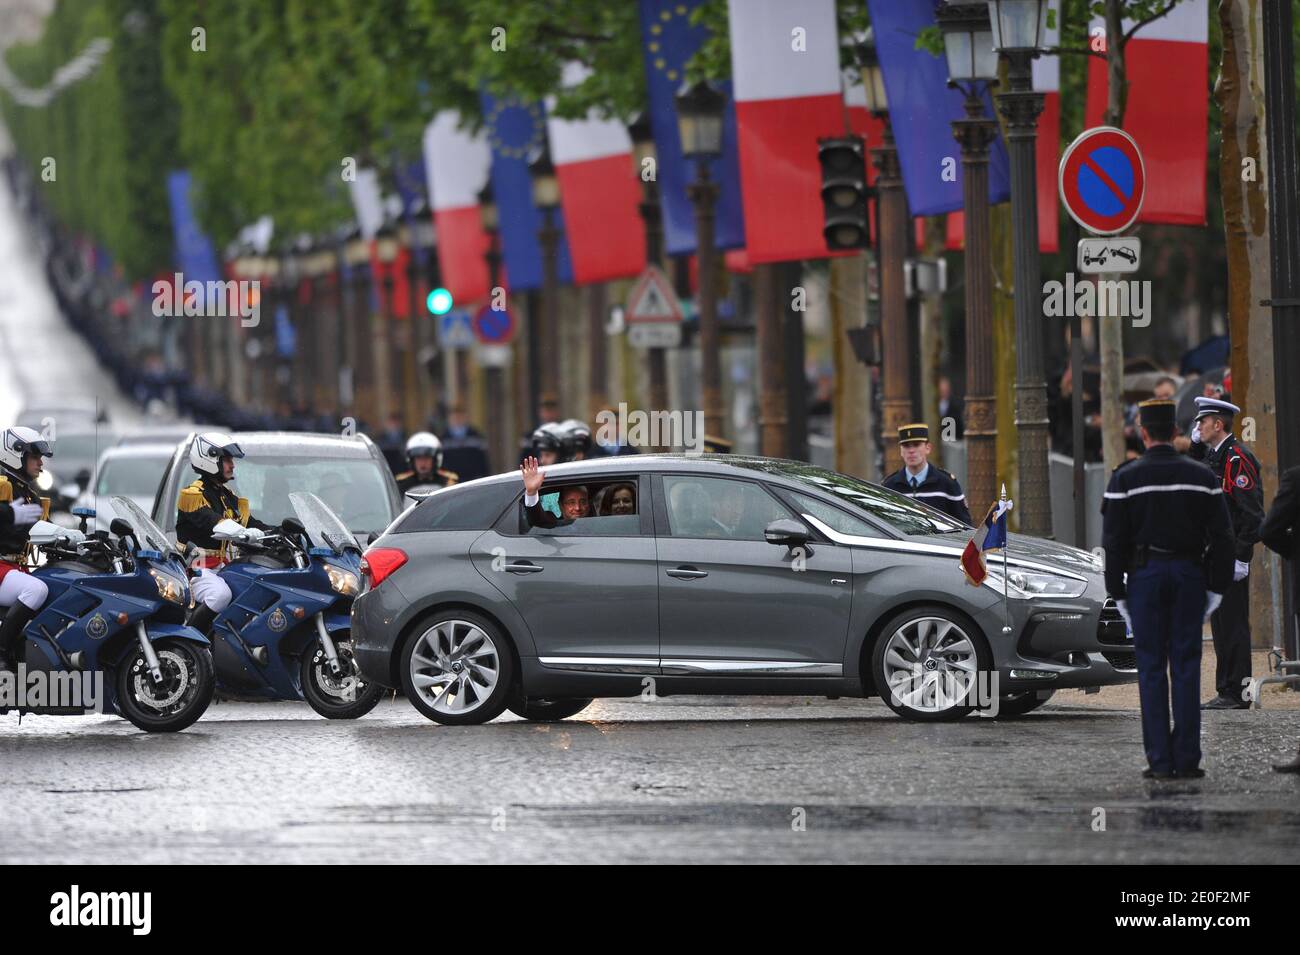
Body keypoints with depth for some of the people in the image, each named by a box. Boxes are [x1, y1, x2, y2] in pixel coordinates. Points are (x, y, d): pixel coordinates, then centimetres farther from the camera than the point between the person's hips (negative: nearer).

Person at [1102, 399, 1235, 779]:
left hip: (1145, 576, -2)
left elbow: (1114, 541, -4)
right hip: (1190, 576, 2)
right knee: (1186, 667, 3)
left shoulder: (1125, 479, -3)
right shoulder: (1202, 477, 3)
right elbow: (1221, 537, 3)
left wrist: (1117, 594, 2)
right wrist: (1216, 589, 8)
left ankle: (1160, 761, -2)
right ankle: (1187, 759, 1)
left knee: (1151, 669, 1)